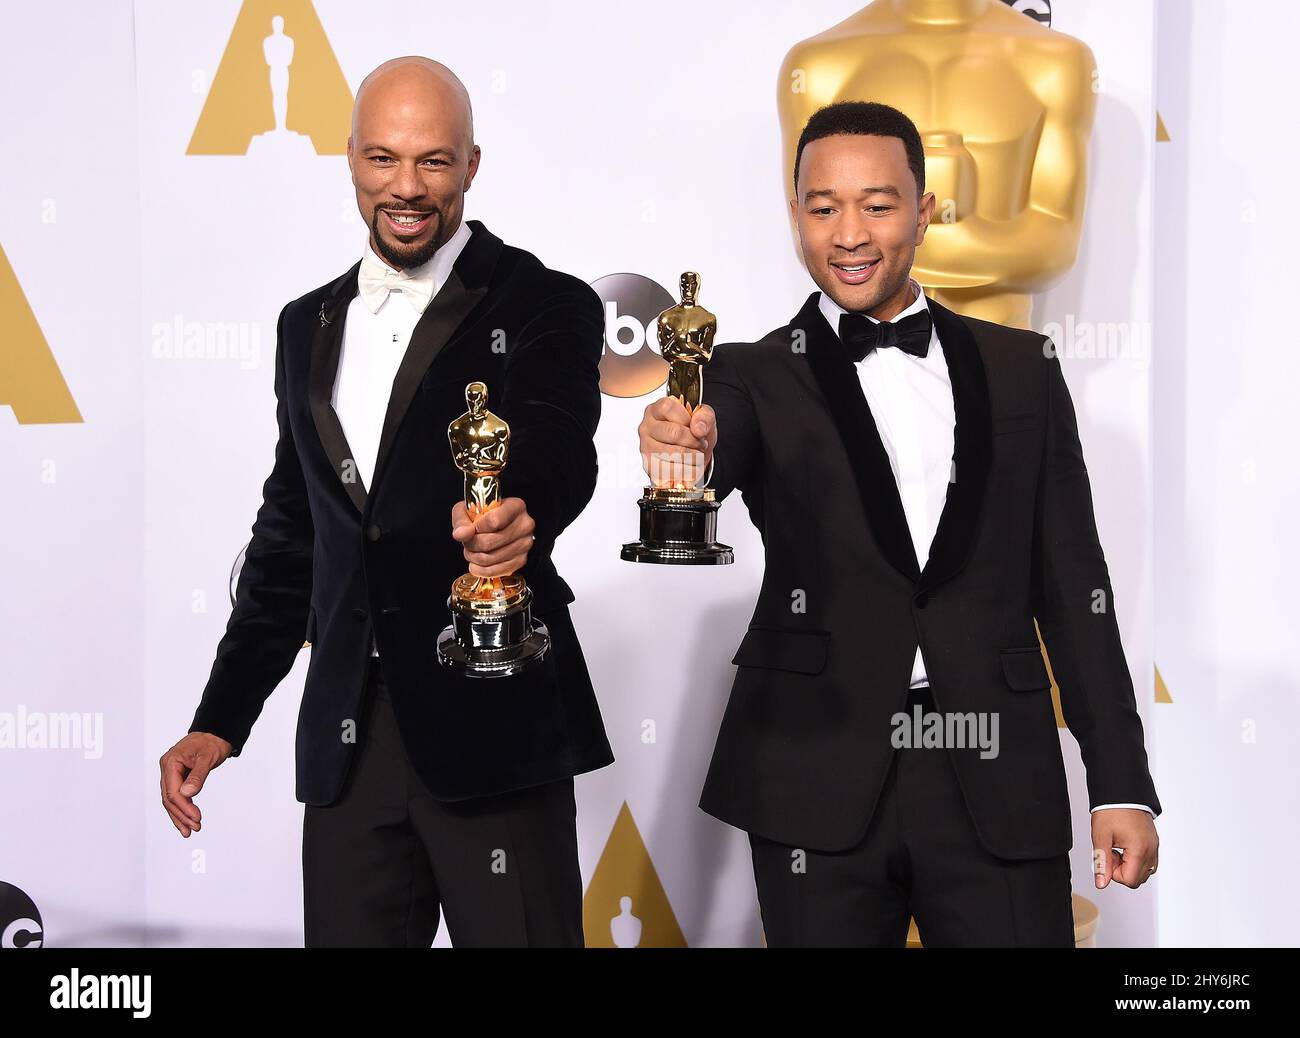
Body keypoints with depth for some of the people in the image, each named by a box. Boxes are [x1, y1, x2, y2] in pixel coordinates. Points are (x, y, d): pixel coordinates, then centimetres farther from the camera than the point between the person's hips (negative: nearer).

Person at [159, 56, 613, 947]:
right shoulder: (310, 327, 14)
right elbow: (291, 533, 18)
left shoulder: (544, 307, -2)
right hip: (346, 736, 5)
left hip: (491, 719, -4)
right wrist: (220, 720, 15)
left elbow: (559, 452, -20)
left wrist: (516, 518, -44)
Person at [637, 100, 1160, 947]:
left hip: (997, 781, 1)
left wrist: (1122, 783, 5)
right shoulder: (758, 377, 3)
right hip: (821, 782, -1)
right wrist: (688, 444, -44)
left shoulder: (1021, 369, 9)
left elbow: (1071, 583, 9)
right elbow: (715, 456, -19)